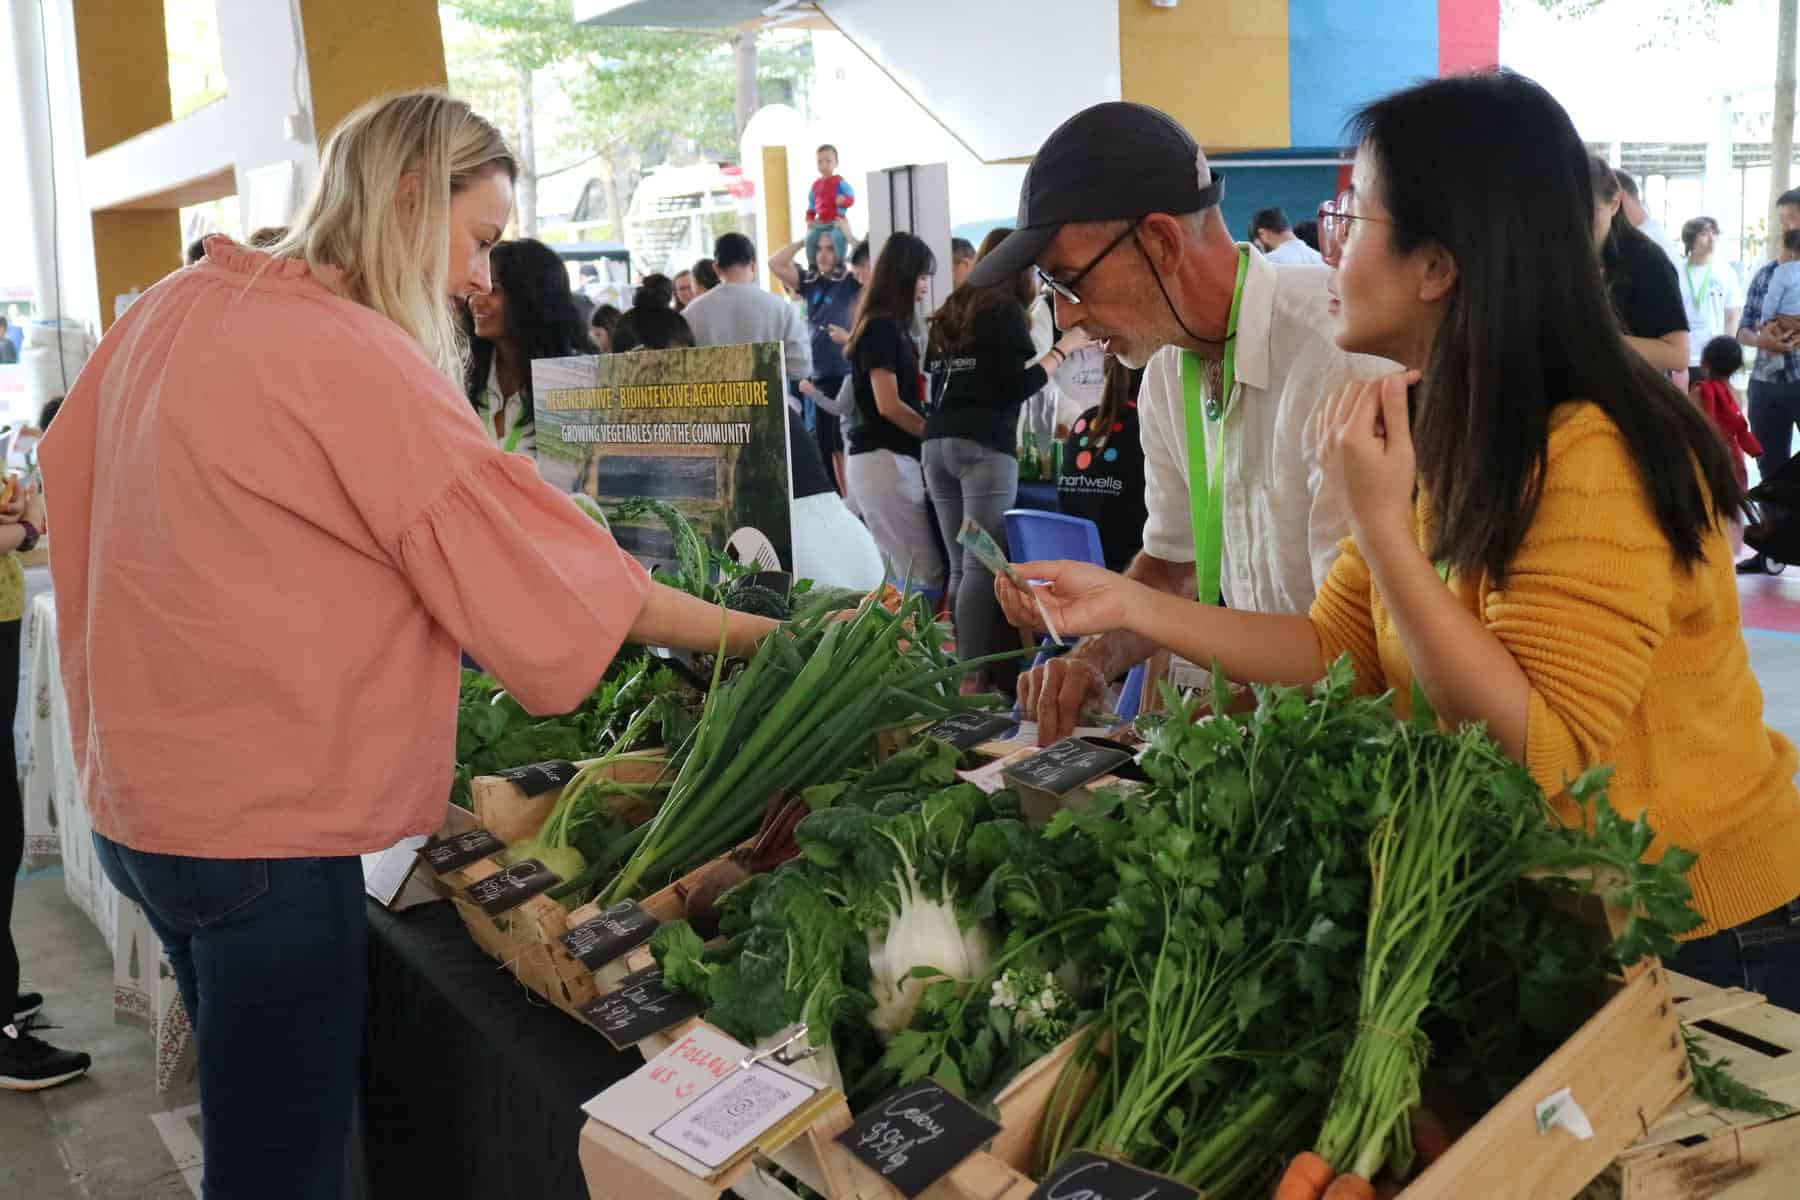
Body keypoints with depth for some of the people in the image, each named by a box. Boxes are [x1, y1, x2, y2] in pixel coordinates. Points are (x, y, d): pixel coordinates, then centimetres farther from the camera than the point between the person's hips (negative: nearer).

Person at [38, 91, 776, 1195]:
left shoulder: (181, 306, 5)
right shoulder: (356, 360, -20)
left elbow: (71, 465, 17)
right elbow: (535, 563, -18)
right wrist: (748, 631, -8)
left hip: (139, 801, 9)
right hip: (264, 833, -9)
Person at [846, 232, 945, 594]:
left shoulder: (889, 327, 17)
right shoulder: (882, 328, -12)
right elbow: (888, 405, -17)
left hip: (885, 457, 10)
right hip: (885, 458, -10)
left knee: (893, 573, 7)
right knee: (927, 574, -12)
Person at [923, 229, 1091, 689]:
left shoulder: (949, 313, 20)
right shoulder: (1005, 310, -1)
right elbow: (1019, 384, -7)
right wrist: (1064, 348, 1)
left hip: (937, 444, 7)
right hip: (984, 447, -7)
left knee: (960, 565, 8)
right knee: (982, 566, -8)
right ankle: (972, 676, -11)